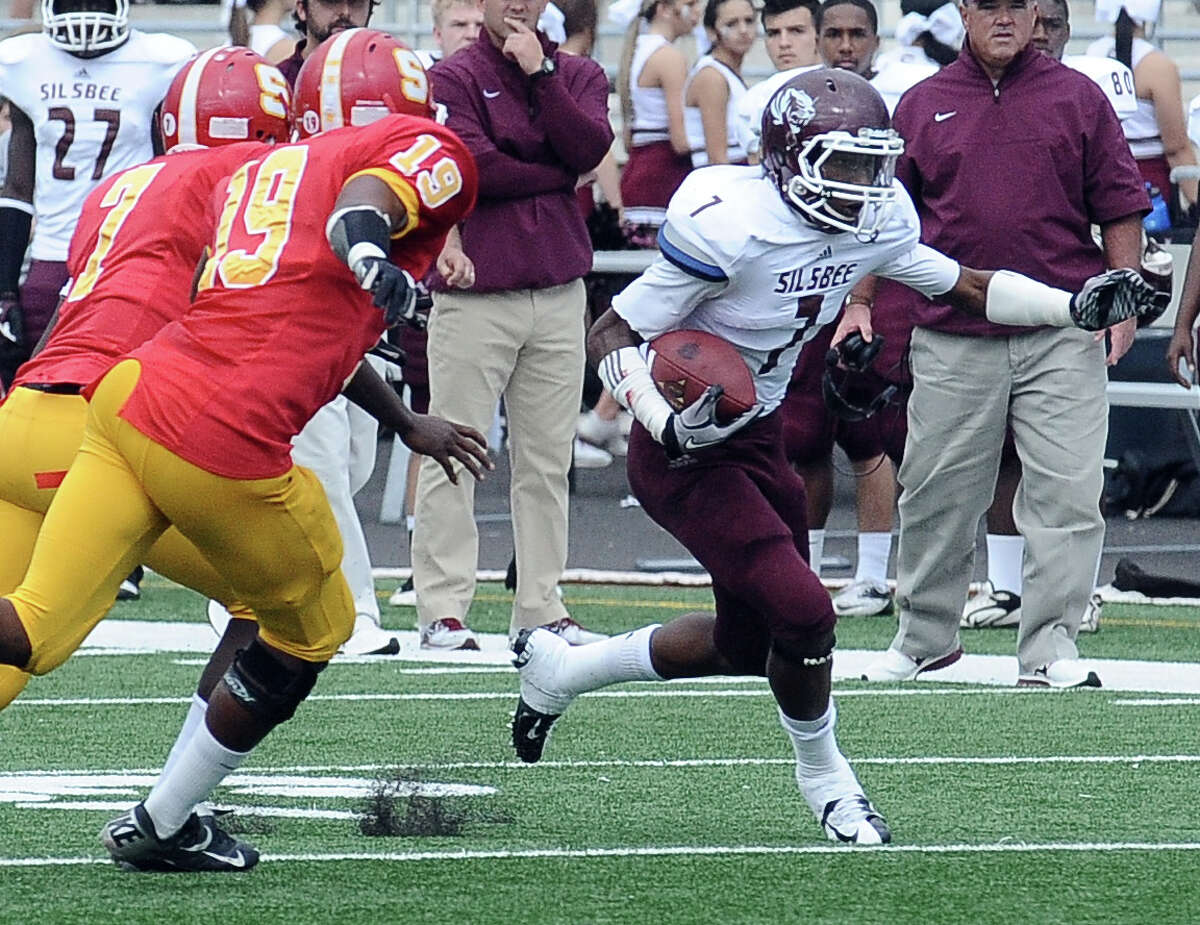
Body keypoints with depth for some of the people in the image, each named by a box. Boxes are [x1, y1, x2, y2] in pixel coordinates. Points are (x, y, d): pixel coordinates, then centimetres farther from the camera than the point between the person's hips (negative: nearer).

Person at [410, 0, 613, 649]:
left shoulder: (578, 77, 12)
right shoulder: (452, 79, 0)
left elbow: (588, 149, -7)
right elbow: (476, 168, -13)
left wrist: (541, 72, -11)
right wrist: (557, 175, -4)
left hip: (558, 296, 4)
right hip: (475, 296, -4)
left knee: (546, 460, 7)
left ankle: (540, 605, 13)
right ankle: (442, 608, -2)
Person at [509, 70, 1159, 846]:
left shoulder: (876, 222, -5)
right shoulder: (733, 228, -27)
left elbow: (962, 286, 10)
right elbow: (612, 336, -20)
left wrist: (1078, 308, -3)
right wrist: (667, 426, -35)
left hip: (757, 439, 9)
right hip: (687, 456, -8)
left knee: (747, 647, 17)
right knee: (803, 613, -19)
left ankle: (560, 669, 37)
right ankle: (824, 774, 9)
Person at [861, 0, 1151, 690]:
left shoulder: (1078, 99, 7)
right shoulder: (922, 106, 10)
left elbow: (1119, 209, 6)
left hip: (1063, 340, -1)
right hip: (953, 342, 1)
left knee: (1066, 497, -5)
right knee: (937, 498, 7)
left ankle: (1051, 648, 0)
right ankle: (925, 638, 22)